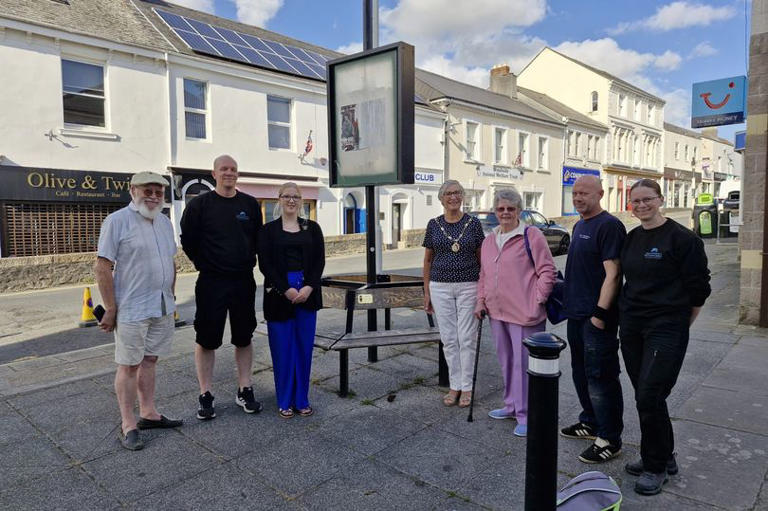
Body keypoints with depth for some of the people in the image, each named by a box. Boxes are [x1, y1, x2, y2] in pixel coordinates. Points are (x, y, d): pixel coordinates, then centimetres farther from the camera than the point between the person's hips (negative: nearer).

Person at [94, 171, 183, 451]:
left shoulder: (164, 222, 11)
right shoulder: (117, 221, -10)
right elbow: (102, 268, -12)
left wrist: (170, 297, 15)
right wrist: (111, 308, -13)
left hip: (163, 308, 6)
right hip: (132, 309, -6)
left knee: (149, 360, 14)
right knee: (129, 365, 2)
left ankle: (148, 413, 25)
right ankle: (128, 424, 12)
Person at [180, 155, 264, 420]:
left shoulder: (250, 204, 7)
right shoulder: (199, 204, -2)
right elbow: (188, 240, 1)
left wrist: (249, 261, 8)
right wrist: (204, 264, 1)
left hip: (244, 281, 3)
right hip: (211, 283, -3)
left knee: (244, 337, 9)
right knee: (206, 339, 2)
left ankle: (244, 391, 21)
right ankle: (205, 396, 15)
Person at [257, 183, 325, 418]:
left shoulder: (312, 228, 8)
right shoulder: (269, 229, 3)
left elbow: (320, 260, 3)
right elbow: (265, 264, -4)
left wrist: (308, 287, -11)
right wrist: (286, 290, -13)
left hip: (307, 293, 2)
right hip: (279, 294, -1)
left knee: (304, 347, 6)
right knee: (282, 348, 3)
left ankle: (301, 400, 19)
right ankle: (284, 401, 17)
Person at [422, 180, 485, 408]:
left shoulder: (473, 223, 0)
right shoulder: (434, 225, 4)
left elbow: (481, 257, 4)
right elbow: (428, 260, 8)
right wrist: (426, 292, 5)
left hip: (468, 286, -1)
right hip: (440, 287, 2)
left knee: (466, 338, 3)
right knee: (448, 339, 7)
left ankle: (466, 387, 17)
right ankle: (454, 386, 20)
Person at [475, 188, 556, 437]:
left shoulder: (531, 236, -8)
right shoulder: (489, 240, 13)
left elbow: (547, 271, -9)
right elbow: (484, 274, 20)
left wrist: (537, 300, -14)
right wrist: (481, 300, 12)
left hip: (524, 313, -7)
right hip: (497, 312, 7)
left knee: (524, 362, -2)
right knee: (506, 360, 18)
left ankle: (526, 415, 11)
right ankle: (512, 406, 34)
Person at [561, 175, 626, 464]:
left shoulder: (609, 226, -14)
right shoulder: (579, 226, 15)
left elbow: (612, 274, -19)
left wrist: (600, 313, -22)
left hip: (597, 317, -9)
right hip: (576, 314, 10)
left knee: (600, 377, -3)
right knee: (581, 372, 18)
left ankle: (610, 440, 9)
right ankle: (591, 423, 34)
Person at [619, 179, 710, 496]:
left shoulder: (682, 238, -10)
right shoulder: (631, 238, 9)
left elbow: (698, 288, -6)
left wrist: (681, 324, 1)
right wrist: (629, 312, 15)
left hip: (666, 329, -6)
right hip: (631, 327, 6)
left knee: (649, 397, -8)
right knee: (645, 396, 12)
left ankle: (656, 466, 12)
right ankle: (664, 457, 29)